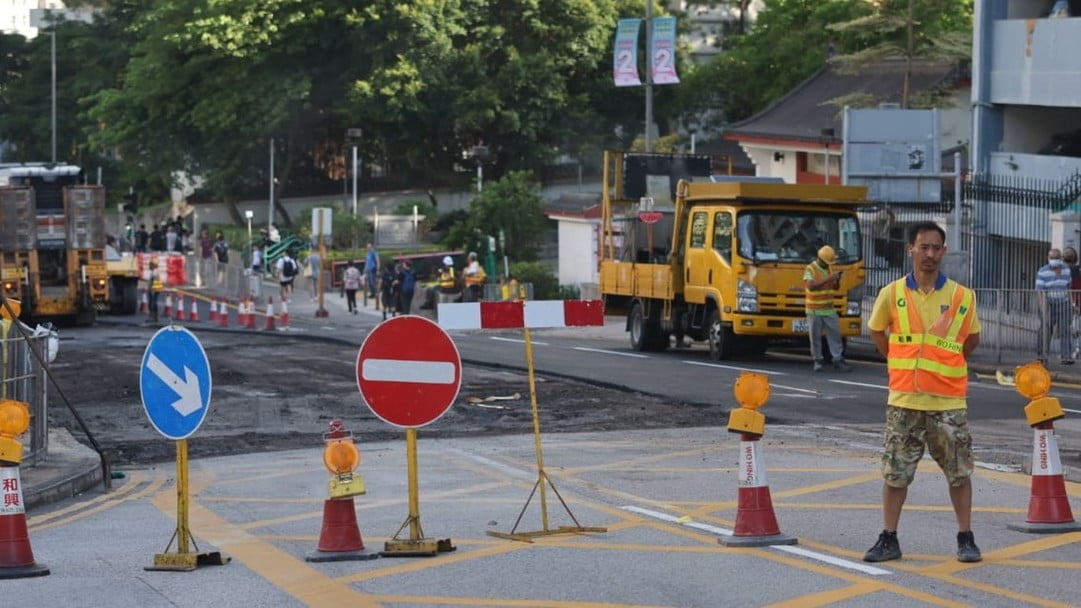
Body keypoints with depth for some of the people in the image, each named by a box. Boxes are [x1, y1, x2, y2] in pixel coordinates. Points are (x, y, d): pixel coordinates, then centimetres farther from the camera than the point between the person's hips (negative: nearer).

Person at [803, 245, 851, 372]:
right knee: (815, 337, 0)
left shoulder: (828, 269, 11)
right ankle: (818, 361, 9)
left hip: (829, 309, 6)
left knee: (835, 335, 1)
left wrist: (837, 280, -8)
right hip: (814, 311, -5)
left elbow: (836, 288, 15)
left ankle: (838, 360, 3)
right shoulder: (810, 269, -9)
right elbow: (811, 286, -26)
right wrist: (828, 279, -31)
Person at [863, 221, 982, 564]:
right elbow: (877, 331, 15)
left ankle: (966, 539, 13)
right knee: (895, 472, 4)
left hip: (948, 402, -1)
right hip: (904, 400, 1)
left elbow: (972, 339, 13)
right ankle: (889, 540, 12)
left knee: (959, 472, 4)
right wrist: (901, 364, 10)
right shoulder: (892, 294, -1)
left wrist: (946, 367, 8)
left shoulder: (962, 297, -2)